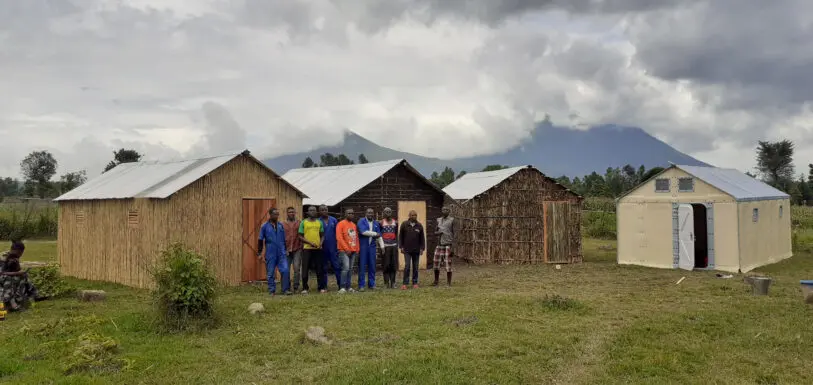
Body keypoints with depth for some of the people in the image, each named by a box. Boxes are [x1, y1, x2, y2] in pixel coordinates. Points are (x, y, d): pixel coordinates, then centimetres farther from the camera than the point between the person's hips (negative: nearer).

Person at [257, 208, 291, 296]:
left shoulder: (281, 225, 8)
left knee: (285, 270, -8)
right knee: (270, 273, 4)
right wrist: (259, 253, 1)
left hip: (281, 253, 2)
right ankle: (272, 291, 14)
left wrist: (286, 250, 15)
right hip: (270, 254, -2)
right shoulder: (265, 226, -1)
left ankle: (285, 290, 0)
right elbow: (260, 240, 2)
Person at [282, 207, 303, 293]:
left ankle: (296, 287, 3)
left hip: (297, 249, -1)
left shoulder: (299, 223, 7)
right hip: (287, 250, 1)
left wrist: (301, 247, -2)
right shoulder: (283, 224, 9)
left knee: (297, 268, -5)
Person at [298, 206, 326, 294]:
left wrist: (321, 243, -5)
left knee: (319, 268, 5)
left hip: (318, 249, 3)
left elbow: (322, 235, 15)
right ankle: (305, 288, 7)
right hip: (307, 248, -2)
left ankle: (321, 287, 12)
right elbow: (300, 236, -1)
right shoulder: (303, 222, 3)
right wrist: (310, 243, -13)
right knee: (305, 268, -2)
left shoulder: (319, 222, 12)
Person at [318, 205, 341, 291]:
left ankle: (341, 285, 1)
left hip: (333, 248, 1)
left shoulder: (333, 220, 6)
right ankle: (324, 286, 14)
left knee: (337, 266, -2)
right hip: (323, 249, -1)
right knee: (323, 268, 7)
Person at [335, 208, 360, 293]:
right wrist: (346, 249, -14)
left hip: (353, 251, 7)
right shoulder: (341, 224, -5)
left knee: (350, 269, 7)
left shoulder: (354, 225, 16)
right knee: (346, 268, -15)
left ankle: (348, 286, 11)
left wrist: (357, 249, 10)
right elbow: (339, 238, -12)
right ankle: (342, 287, -10)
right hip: (344, 251, -7)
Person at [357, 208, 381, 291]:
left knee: (372, 266, 6)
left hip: (372, 246, 4)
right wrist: (375, 233, -9)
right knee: (362, 266, -3)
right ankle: (361, 285, 1)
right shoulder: (361, 221, -3)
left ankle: (371, 284, 14)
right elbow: (363, 231, -18)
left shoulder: (376, 223, 12)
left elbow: (379, 235, 13)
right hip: (363, 246, -4)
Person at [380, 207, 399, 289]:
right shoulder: (381, 222, 2)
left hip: (394, 245, 3)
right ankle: (386, 283, 0)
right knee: (386, 265, -4)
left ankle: (393, 283, 8)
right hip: (385, 246, -3)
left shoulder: (395, 222, 11)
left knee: (393, 265, 2)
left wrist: (397, 244, 12)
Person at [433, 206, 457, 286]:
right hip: (439, 244, 5)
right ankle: (436, 281, 16)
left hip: (448, 244, -5)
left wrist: (453, 247, -13)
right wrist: (438, 232, -8)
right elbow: (435, 232, 18)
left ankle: (449, 282, 3)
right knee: (436, 263, 4)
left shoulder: (452, 220, -3)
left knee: (448, 264, -4)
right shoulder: (439, 220, 13)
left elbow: (455, 234, -5)